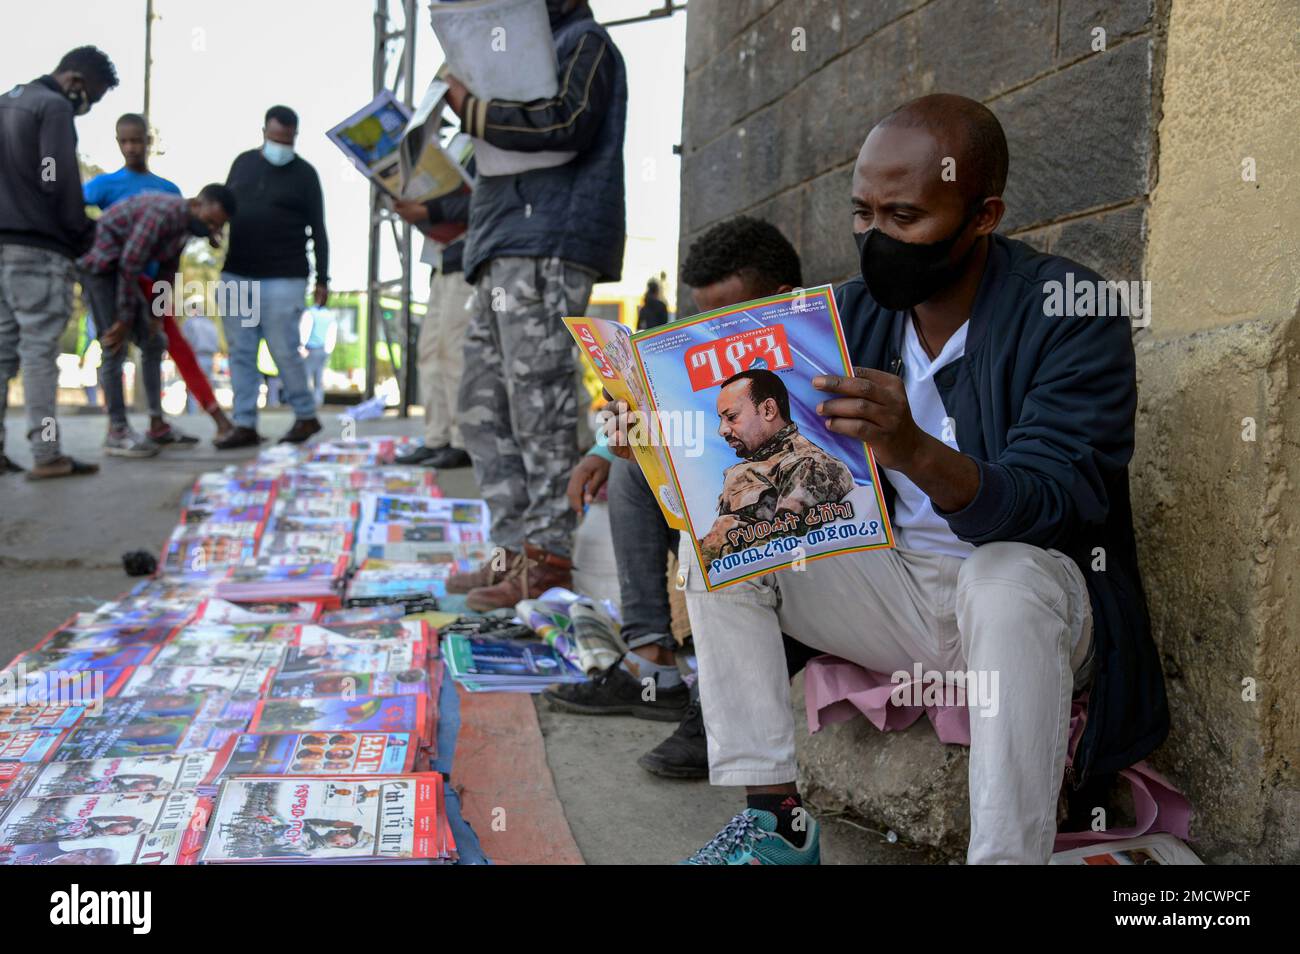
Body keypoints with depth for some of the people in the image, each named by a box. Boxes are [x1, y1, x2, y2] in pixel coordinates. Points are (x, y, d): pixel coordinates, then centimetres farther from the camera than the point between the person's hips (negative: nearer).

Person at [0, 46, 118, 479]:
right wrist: (83, 235, -3)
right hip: (37, 247, -8)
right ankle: (46, 456, -8)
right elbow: (59, 181, -15)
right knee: (40, 350, -8)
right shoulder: (54, 107, -7)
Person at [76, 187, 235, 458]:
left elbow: (168, 271, 9)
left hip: (118, 267, 10)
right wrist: (125, 320, -19)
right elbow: (129, 267, -26)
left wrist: (156, 316, 5)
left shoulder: (185, 222, 1)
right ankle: (117, 433, -9)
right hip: (98, 265, -10)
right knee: (115, 348, -13)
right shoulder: (163, 213, -28)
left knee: (151, 341, 7)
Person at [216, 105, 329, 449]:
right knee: (240, 352, 3)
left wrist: (322, 278, -4)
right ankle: (245, 426, 7)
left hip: (283, 279, -4)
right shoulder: (243, 163, 12)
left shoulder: (304, 174, 0)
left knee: (284, 350, -5)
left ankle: (306, 416, 12)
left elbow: (318, 230, 0)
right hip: (236, 275, 5)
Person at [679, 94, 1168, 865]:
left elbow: (1049, 507, -27)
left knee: (1004, 575, -38)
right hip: (893, 586, 6)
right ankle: (776, 817, -11)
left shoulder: (1069, 313, -16)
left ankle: (1010, 852, -28)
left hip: (1031, 601, -5)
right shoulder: (851, 312, 1)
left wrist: (918, 453, -46)